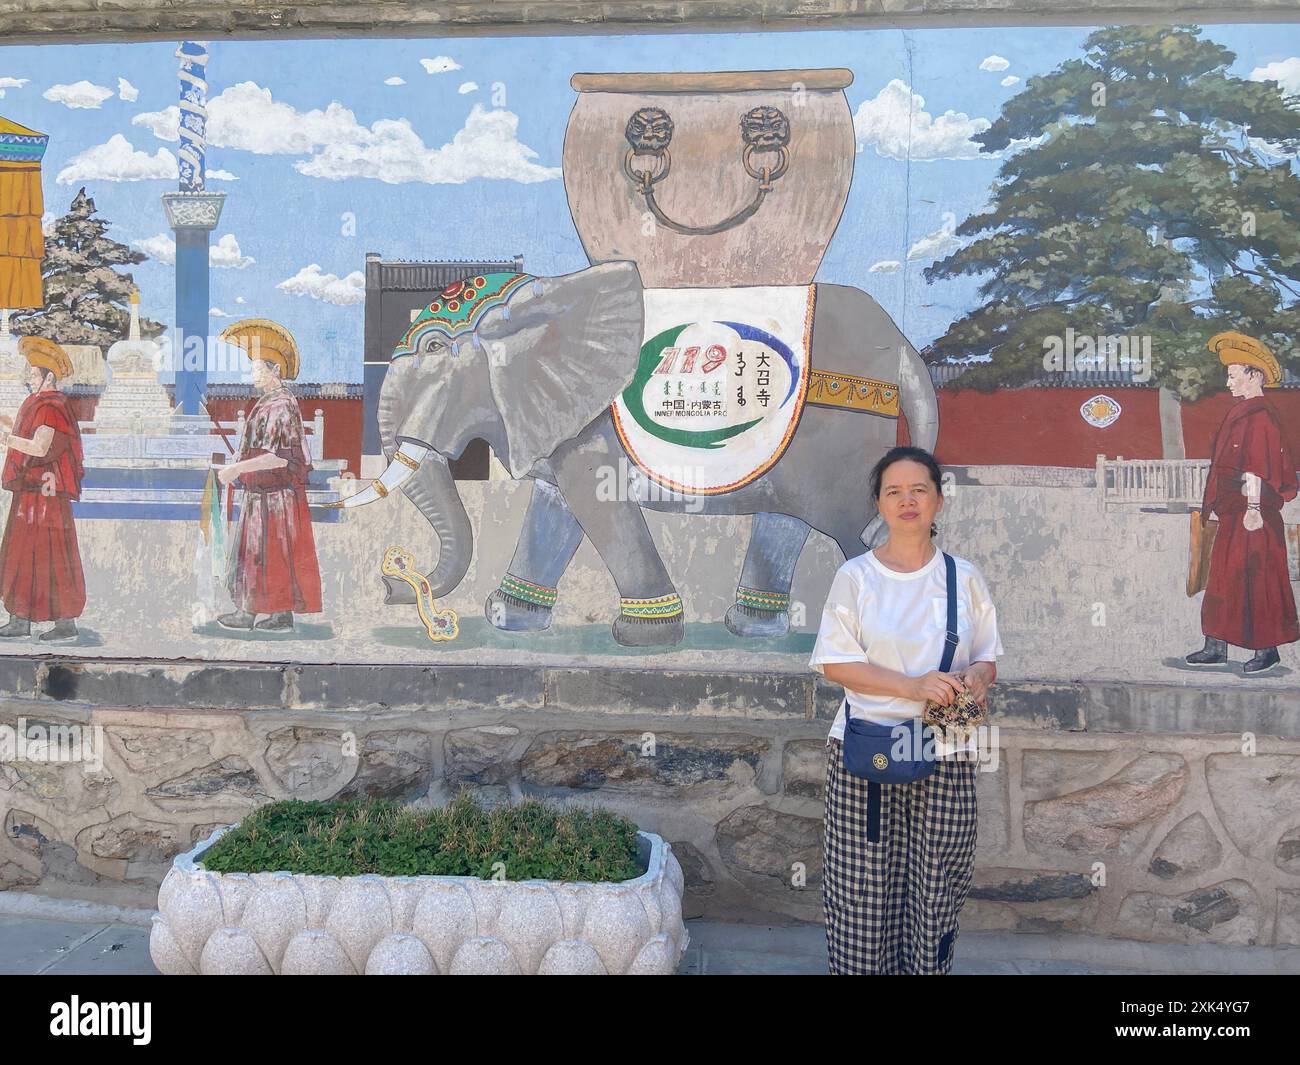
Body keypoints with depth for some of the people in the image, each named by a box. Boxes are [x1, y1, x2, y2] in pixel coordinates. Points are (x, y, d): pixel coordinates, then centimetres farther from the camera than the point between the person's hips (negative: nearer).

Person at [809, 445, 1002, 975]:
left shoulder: (963, 577, 8)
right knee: (863, 888, 0)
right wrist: (912, 686, -16)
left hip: (946, 753, 2)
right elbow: (834, 662, -4)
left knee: (936, 890, 4)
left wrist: (976, 677, -10)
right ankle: (858, 967, 18)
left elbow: (987, 657, 14)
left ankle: (929, 967, 23)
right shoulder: (855, 576, 2)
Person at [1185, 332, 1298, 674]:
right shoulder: (1240, 413, 15)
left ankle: (1267, 649, 7)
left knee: (1255, 579, -3)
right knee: (1224, 578, 10)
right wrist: (1217, 505, 18)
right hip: (1232, 512, 10)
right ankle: (1216, 647, 15)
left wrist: (1254, 508, -22)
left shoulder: (1261, 417, -13)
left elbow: (1259, 468, -19)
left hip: (1251, 513, -10)